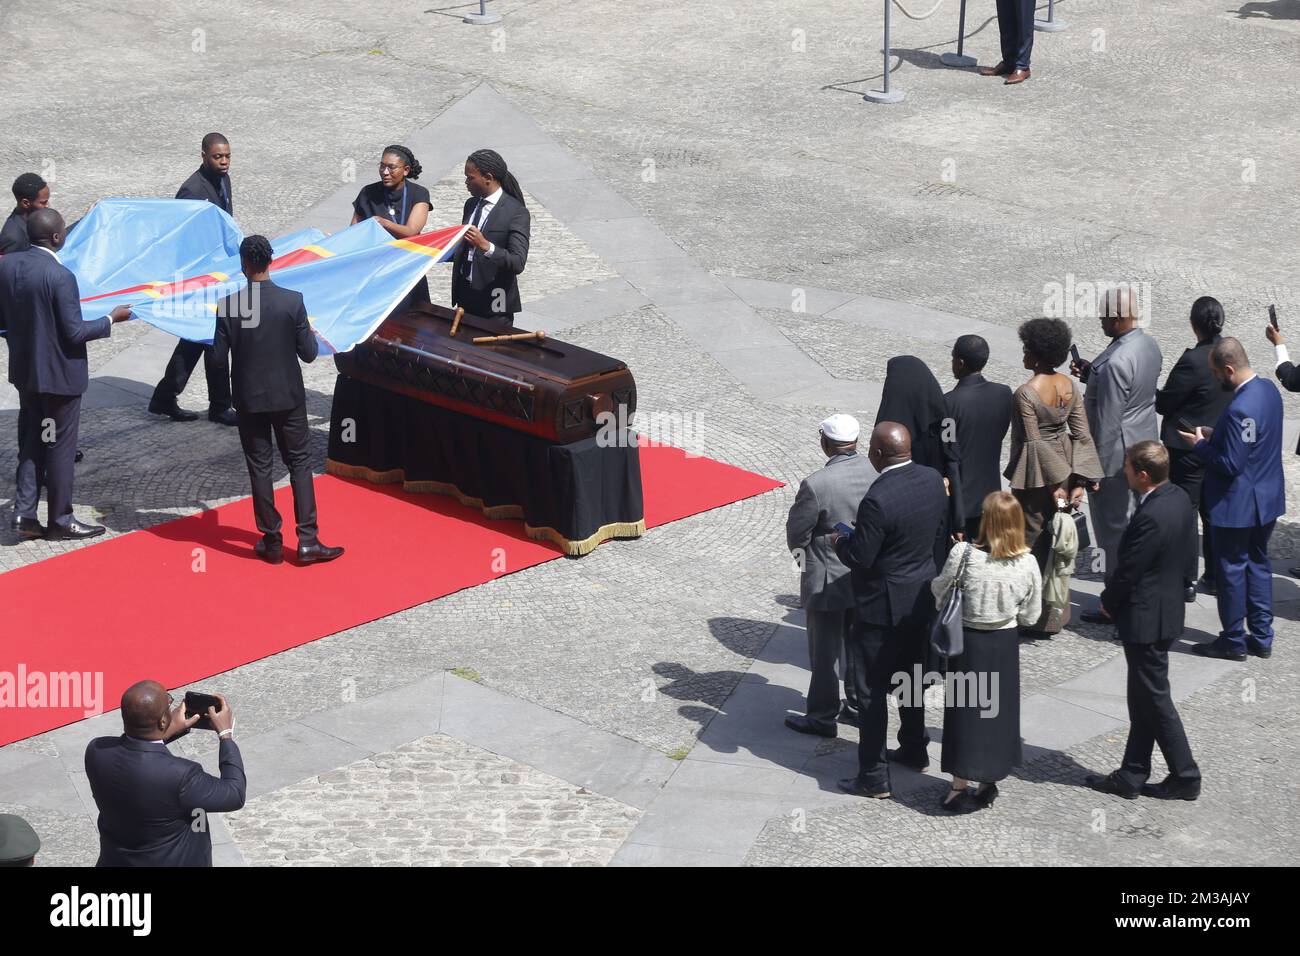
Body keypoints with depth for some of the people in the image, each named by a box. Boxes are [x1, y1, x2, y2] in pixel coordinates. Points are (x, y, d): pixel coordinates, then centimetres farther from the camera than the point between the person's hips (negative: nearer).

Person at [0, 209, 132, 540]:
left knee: (30, 441, 18)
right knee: (60, 447, 6)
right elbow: (74, 333, -20)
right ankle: (60, 521, 16)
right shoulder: (60, 276, -24)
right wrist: (111, 319, -7)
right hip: (59, 374, -6)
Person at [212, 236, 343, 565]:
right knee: (300, 464, 9)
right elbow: (308, 353, -10)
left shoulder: (228, 305, -12)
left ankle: (272, 541, 14)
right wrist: (312, 336, 11)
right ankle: (307, 541, 4)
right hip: (288, 396, 0)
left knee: (260, 469, 9)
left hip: (249, 399, 0)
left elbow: (219, 356, -7)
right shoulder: (292, 301, -13)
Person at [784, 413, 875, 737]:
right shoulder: (877, 472, -11)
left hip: (828, 582, -5)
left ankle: (822, 717, 20)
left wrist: (803, 553, 6)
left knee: (824, 652, 9)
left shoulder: (816, 485, -26)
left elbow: (796, 534, -15)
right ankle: (859, 705, 34)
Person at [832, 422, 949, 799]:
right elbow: (941, 534, 7)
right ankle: (914, 750, 41)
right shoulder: (932, 479, -5)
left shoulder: (878, 499, -29)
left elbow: (859, 559, -22)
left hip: (882, 606, -8)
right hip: (922, 598, 8)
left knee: (872, 691, 3)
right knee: (910, 677, 26)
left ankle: (874, 777, 8)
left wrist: (839, 541, -2)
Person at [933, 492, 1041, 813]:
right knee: (997, 710, 15)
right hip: (1005, 643, 2)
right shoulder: (1027, 563, -11)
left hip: (968, 640, -1)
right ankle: (988, 783, 23)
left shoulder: (964, 554, -19)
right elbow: (1029, 616, -3)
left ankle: (960, 786, 13)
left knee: (964, 710, 10)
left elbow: (940, 591, -5)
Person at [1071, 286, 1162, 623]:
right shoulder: (1148, 344, 1)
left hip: (1116, 456, -9)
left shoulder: (1116, 362, -28)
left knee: (1114, 532, 3)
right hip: (1143, 449, 9)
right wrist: (1091, 375, 4)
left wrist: (1096, 469, -17)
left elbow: (1107, 422, -25)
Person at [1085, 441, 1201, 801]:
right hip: (1168, 607, 10)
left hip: (1145, 619, -10)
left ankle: (1185, 777, 12)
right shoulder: (1179, 498, 2)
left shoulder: (1151, 517, -28)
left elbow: (1128, 571, -21)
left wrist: (1108, 602, 0)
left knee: (1154, 699, 3)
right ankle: (1131, 776, 23)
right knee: (1143, 700, 15)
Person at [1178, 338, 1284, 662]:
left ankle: (1233, 641, 15)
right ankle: (1261, 638, 25)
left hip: (1238, 505, -9)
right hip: (1267, 499, 9)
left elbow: (1231, 465, -27)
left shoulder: (1239, 409, -29)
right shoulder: (1269, 389, 2)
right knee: (1258, 564, 18)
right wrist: (1214, 434, 7)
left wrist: (1200, 444, -12)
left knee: (1231, 568, 5)